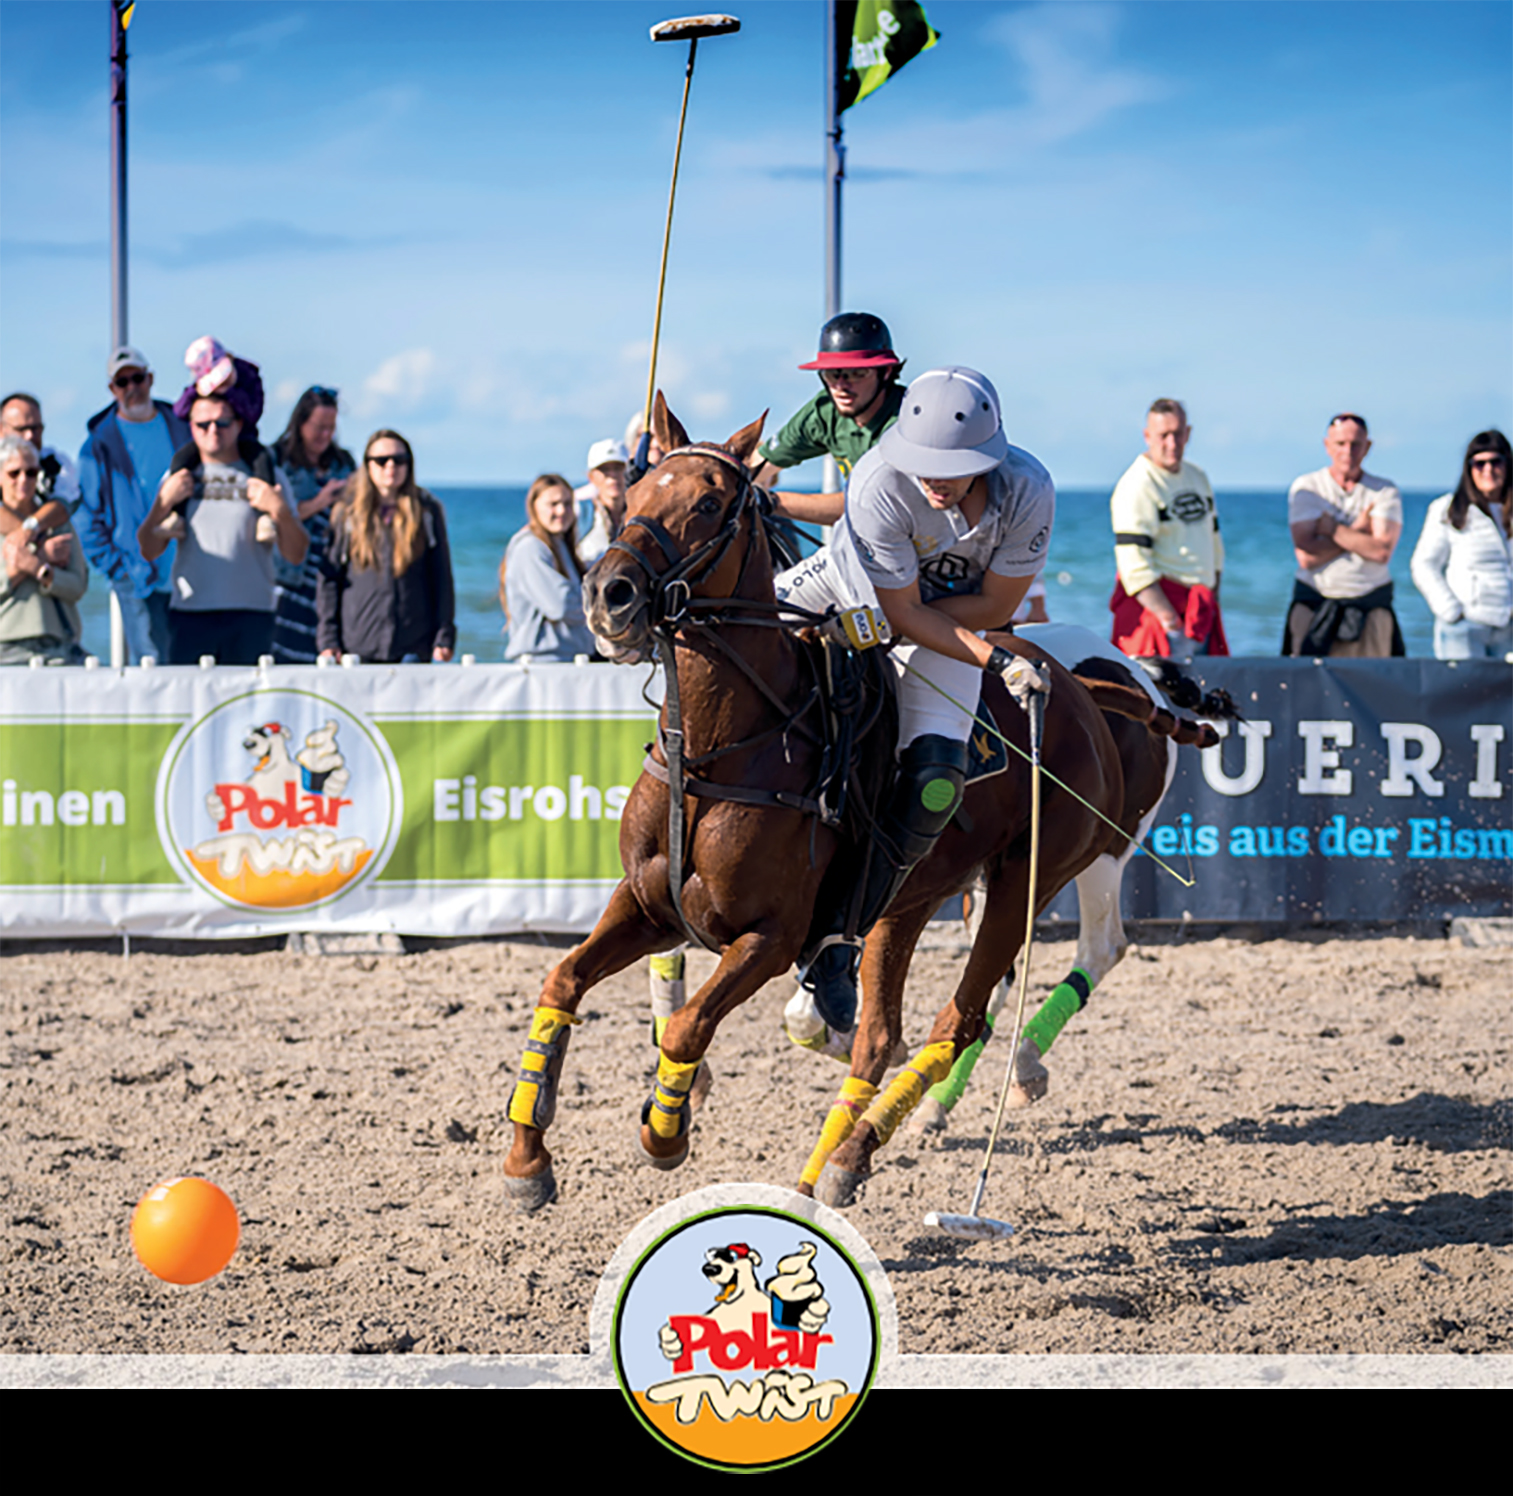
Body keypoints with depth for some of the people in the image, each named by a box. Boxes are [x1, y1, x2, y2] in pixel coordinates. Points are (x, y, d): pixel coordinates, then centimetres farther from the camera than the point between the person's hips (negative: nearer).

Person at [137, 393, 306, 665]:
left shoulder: (266, 476, 11)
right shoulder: (178, 477, 15)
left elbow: (295, 555, 6)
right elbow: (149, 552, 9)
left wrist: (279, 511, -10)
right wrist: (164, 502, -3)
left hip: (251, 614, -1)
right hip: (189, 614, 1)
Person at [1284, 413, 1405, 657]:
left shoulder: (1385, 492, 4)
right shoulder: (1306, 488, 3)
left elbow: (1382, 551, -10)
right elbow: (1306, 556, -9)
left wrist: (1332, 529, -7)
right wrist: (1357, 531, -7)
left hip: (1371, 608, 0)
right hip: (1314, 605, 0)